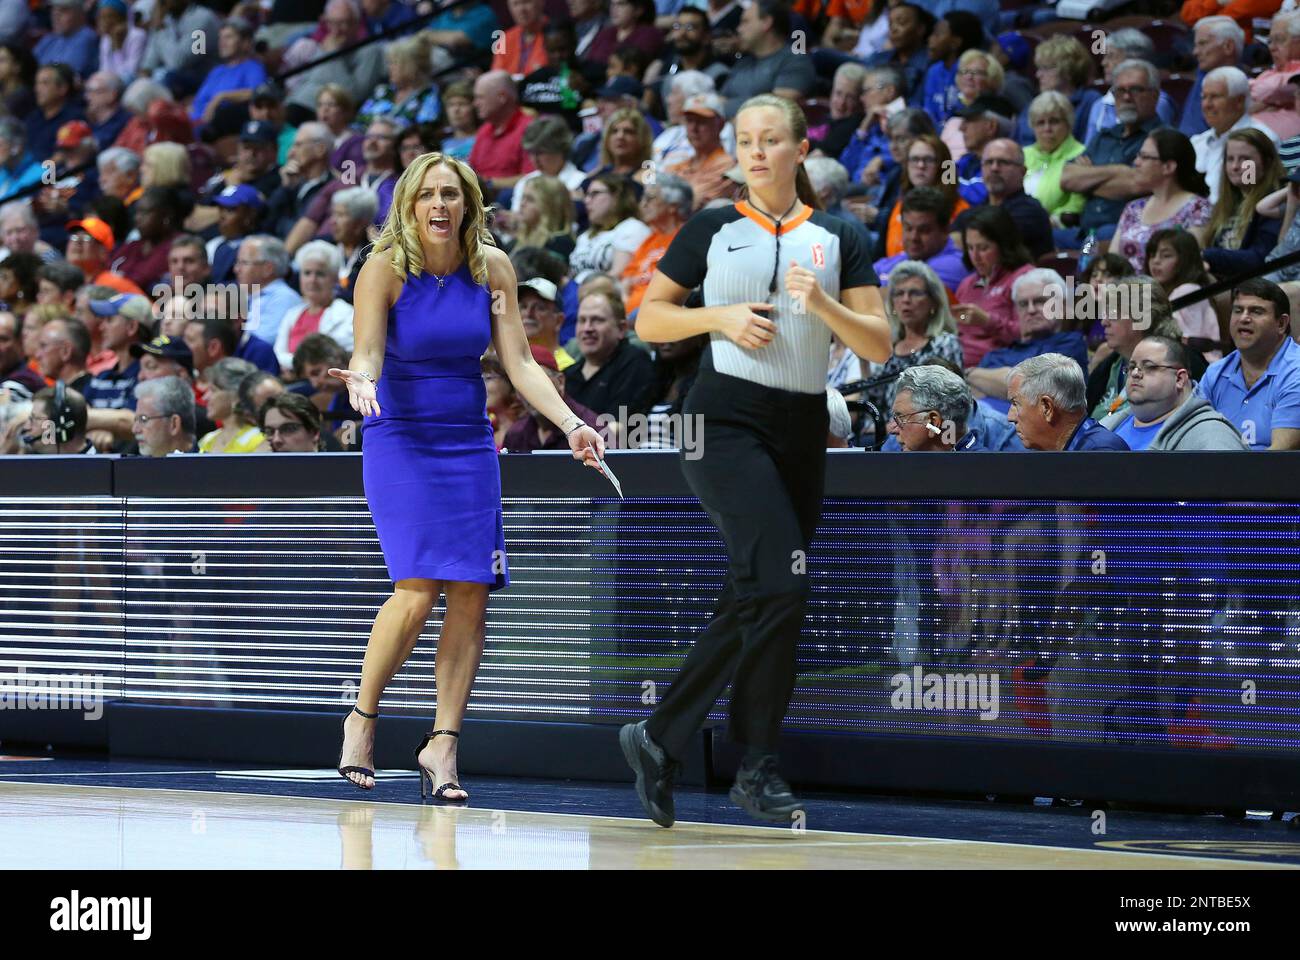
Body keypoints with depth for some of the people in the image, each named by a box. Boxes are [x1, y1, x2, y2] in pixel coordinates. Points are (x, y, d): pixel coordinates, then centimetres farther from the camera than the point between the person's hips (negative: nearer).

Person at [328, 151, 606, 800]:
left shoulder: (492, 268, 1)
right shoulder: (385, 268, -8)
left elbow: (519, 363, 0)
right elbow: (367, 351, -17)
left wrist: (570, 424, -13)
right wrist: (363, 380, -41)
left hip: (470, 445, 4)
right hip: (401, 444, -4)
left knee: (471, 594, -6)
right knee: (417, 592, -17)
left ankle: (441, 745, 1)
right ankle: (362, 717, 5)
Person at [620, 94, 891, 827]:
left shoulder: (837, 238, 9)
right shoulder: (712, 230, 6)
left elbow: (880, 345, 4)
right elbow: (649, 319, 9)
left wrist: (823, 305, -13)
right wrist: (718, 318, -8)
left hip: (803, 429, 4)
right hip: (727, 418, -4)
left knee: (750, 604, 4)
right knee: (781, 585, -19)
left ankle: (660, 740, 15)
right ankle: (759, 766, -10)